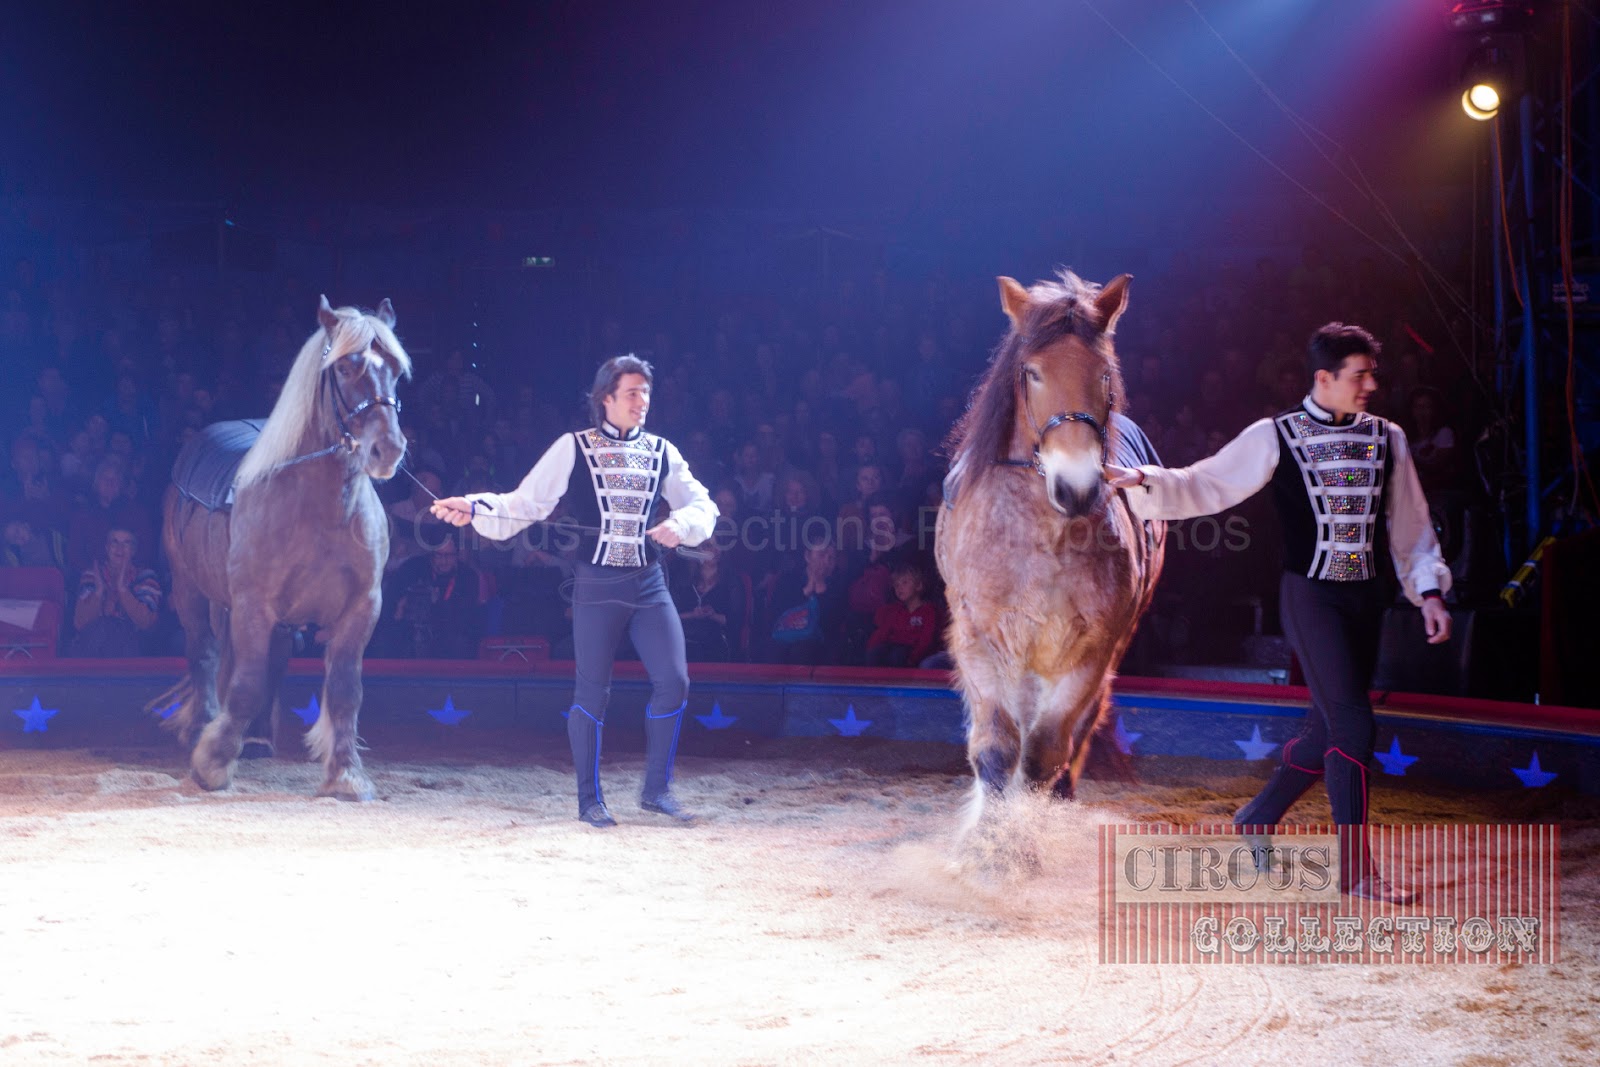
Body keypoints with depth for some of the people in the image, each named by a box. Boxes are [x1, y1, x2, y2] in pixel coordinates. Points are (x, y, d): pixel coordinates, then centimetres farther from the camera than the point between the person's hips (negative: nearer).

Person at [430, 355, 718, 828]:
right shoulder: (573, 448, -1)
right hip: (597, 587, -3)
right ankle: (590, 799, 14)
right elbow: (524, 504, -4)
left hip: (649, 584, 3)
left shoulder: (661, 451, 8)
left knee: (673, 681, -3)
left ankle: (657, 789, 12)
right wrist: (474, 508, -20)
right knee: (592, 691, 0)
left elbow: (702, 504, 10)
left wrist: (681, 524, -12)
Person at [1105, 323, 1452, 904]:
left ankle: (1255, 820, 31)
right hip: (1310, 594, -5)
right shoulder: (1275, 436, -4)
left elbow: (1410, 523, 15)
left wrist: (1429, 590, 7)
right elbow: (1206, 486, -2)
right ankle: (1355, 868, -3)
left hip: (1365, 595, 6)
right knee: (1352, 725, -11)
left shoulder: (1387, 438, 9)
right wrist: (1143, 480, -16)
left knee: (1327, 728, 11)